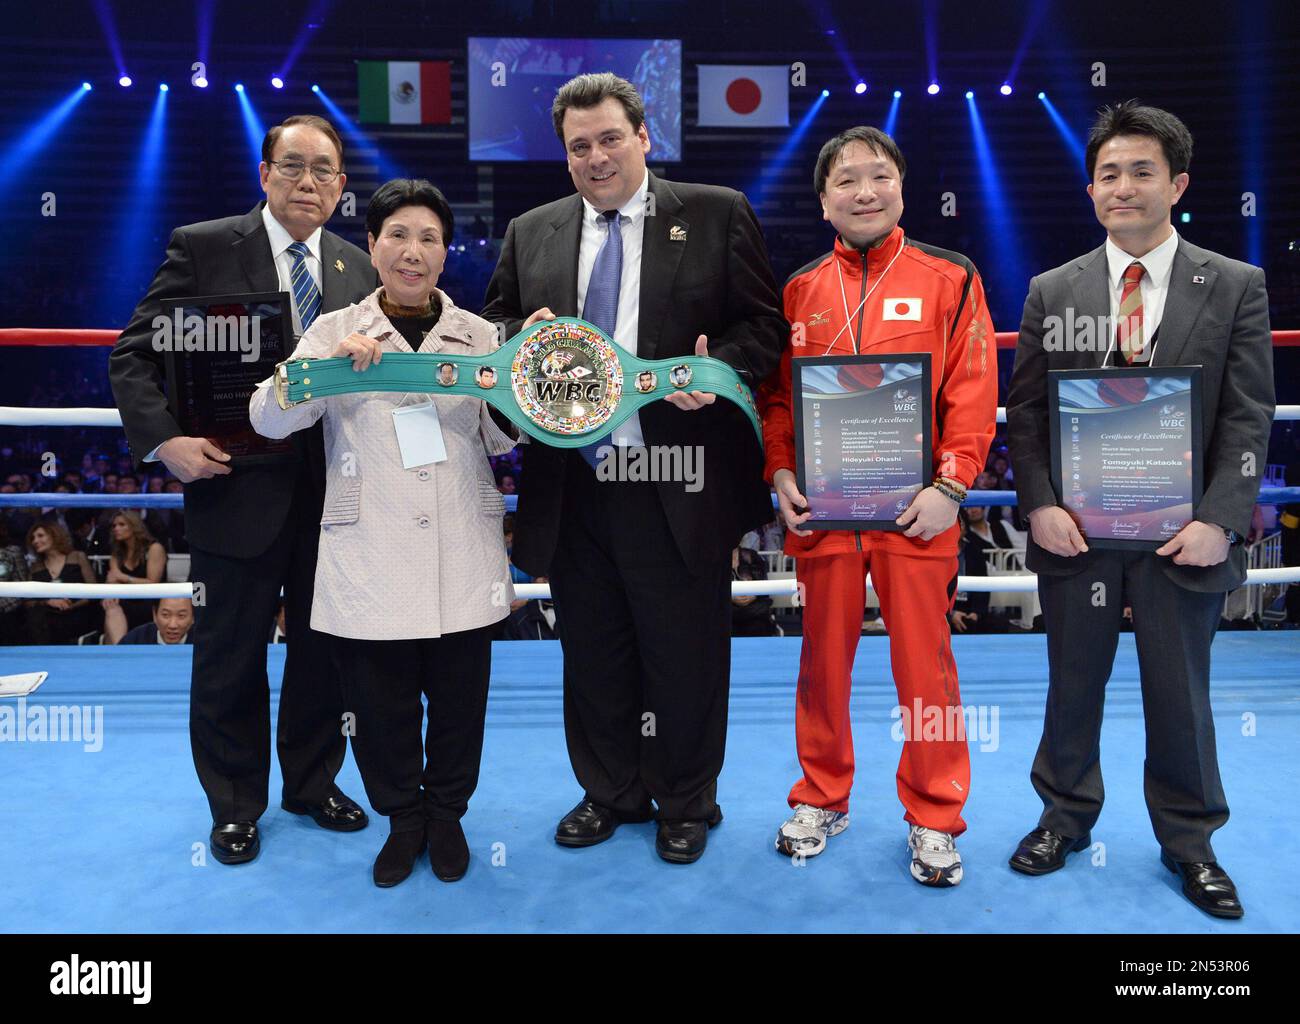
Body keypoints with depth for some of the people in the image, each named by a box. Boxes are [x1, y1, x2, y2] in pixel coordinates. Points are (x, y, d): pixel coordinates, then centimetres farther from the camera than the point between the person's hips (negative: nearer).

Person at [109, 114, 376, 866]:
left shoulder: (358, 267, 8)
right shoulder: (203, 247, -4)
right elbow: (135, 356, -4)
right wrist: (165, 440, -17)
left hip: (333, 492, 4)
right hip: (237, 486, -3)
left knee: (325, 649, 15)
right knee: (230, 658, 11)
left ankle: (314, 783, 36)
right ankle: (236, 805, 31)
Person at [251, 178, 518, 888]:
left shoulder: (478, 335, 8)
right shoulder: (336, 330, 5)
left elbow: (503, 439, 7)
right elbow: (268, 418, -4)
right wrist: (329, 363, -19)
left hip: (462, 556, 1)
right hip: (368, 556, -1)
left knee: (458, 698, 9)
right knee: (380, 701, 7)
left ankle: (446, 813, 33)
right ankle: (403, 816, 32)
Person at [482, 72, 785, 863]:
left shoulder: (718, 215, 2)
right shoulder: (532, 233, 12)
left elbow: (762, 325, 0)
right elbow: (495, 327, 17)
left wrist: (720, 370, -19)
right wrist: (523, 338, -6)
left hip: (679, 491, -3)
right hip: (572, 490, 4)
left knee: (685, 654, 8)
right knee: (592, 652, 15)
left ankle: (687, 802, 31)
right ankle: (610, 792, 36)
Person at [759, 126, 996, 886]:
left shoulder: (949, 279, 2)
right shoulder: (799, 290, 8)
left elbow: (974, 393, -3)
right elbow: (776, 394, 10)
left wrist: (950, 487, -12)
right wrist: (780, 473, -4)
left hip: (915, 511, -2)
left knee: (925, 664, 5)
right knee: (824, 659, 13)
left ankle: (934, 820, 23)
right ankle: (822, 799, 31)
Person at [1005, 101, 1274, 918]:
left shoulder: (1235, 287, 1)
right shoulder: (1053, 292, 4)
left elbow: (1248, 417, -3)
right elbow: (1025, 412, 1)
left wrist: (1219, 519, -14)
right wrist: (1040, 505, -11)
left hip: (1182, 536, -1)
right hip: (1076, 533, 1)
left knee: (1181, 695, 12)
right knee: (1073, 688, 14)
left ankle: (1189, 840, 32)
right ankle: (1066, 816, 34)